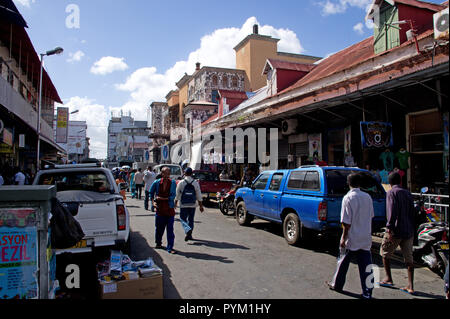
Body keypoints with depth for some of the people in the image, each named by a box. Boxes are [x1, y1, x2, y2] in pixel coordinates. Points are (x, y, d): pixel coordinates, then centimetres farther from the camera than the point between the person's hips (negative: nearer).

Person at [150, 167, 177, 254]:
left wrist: (161, 198, -12)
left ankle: (170, 248, 4)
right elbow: (151, 193, 15)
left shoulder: (173, 183, -5)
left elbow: (173, 196, -9)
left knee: (170, 229, -2)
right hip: (160, 208, 1)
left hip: (170, 208, -1)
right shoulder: (156, 183, 0)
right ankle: (158, 243, 36)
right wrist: (153, 202, 3)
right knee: (159, 227, 11)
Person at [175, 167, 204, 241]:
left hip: (183, 205, -2)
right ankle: (189, 235, 18)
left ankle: (188, 230, -21)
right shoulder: (196, 183, 0)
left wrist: (175, 203, 13)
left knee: (183, 219, 4)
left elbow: (177, 194, 0)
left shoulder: (181, 183, -5)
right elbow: (199, 196, 2)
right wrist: (201, 206, 8)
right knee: (191, 220, 13)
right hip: (193, 205, 2)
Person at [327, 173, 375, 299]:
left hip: (352, 238, -4)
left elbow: (347, 222, -16)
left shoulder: (348, 198, -15)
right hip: (366, 239, 4)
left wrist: (343, 239, -10)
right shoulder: (367, 197, 3)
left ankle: (336, 284, 28)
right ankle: (367, 293, 9)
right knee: (366, 267, 6)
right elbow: (371, 216, 13)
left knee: (343, 263, 12)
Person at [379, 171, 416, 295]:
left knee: (385, 253, 12)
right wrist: (411, 229, 19)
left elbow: (392, 212, -20)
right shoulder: (407, 193, 12)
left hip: (396, 230, -6)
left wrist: (389, 228, -23)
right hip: (409, 231, 6)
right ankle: (410, 286, 11)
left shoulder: (391, 193, -8)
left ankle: (389, 279, 20)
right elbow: (412, 213, 15)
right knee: (409, 258, 9)